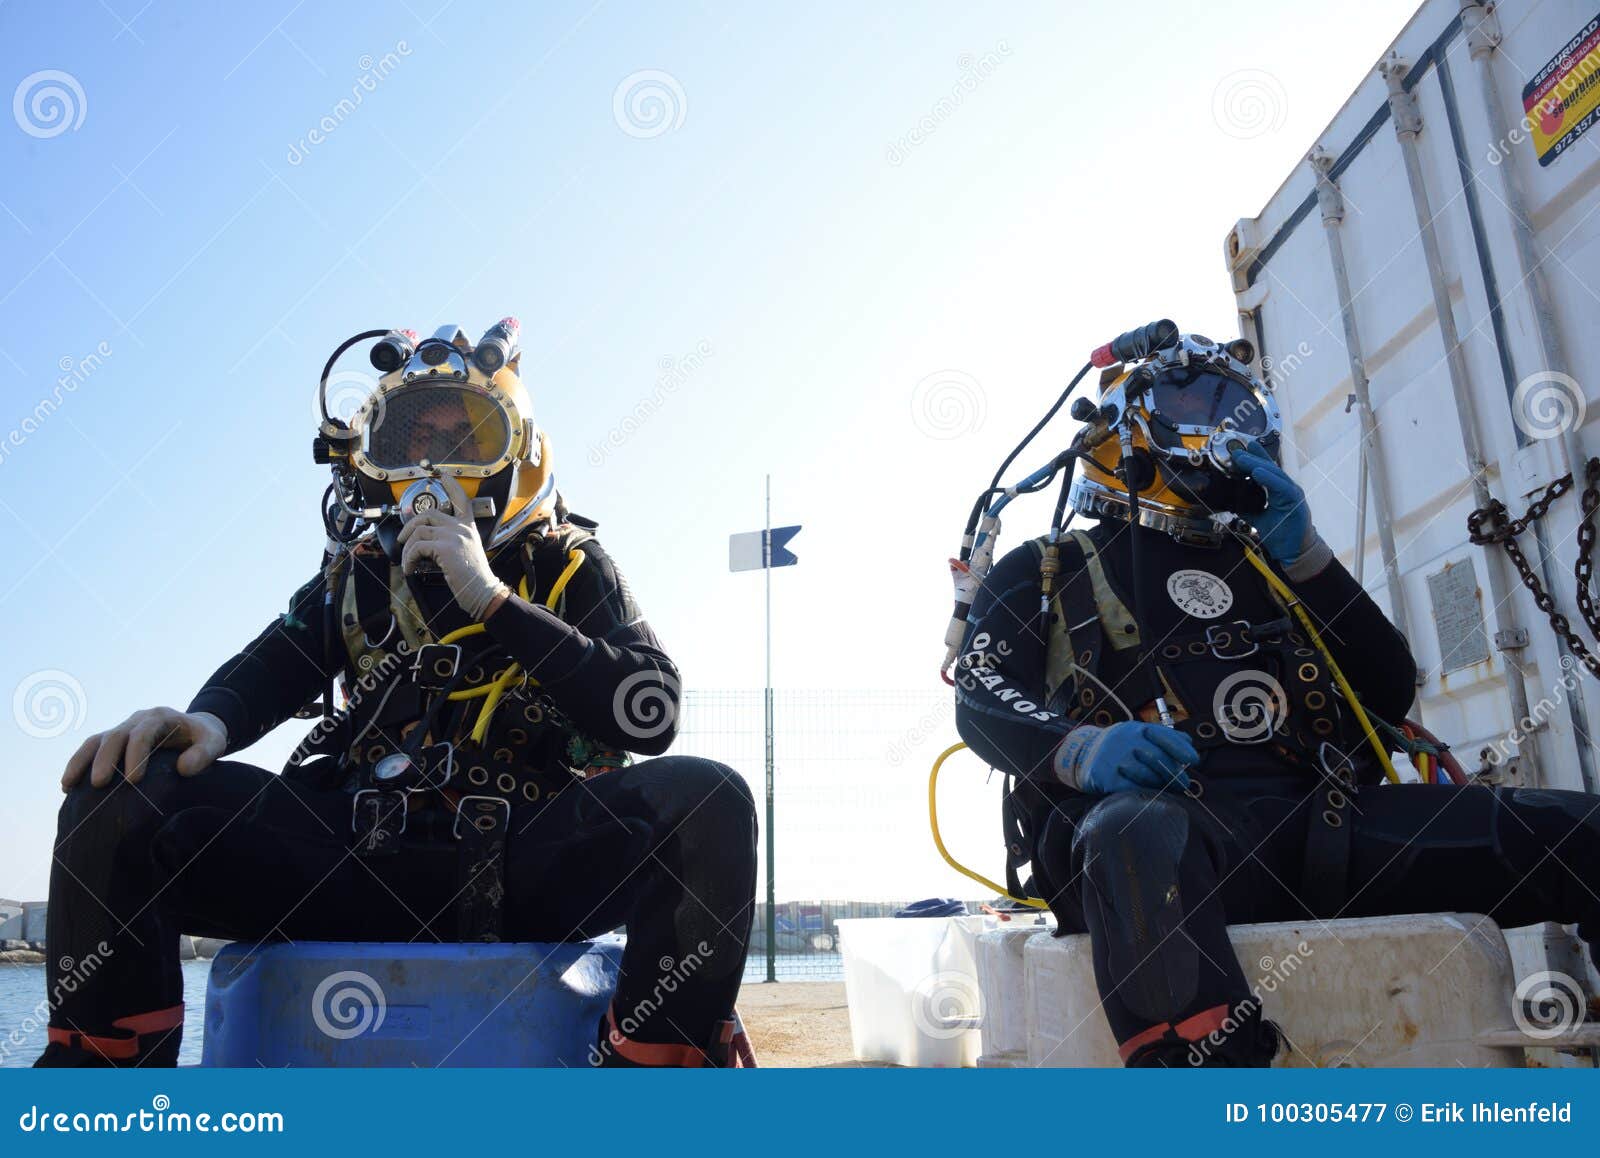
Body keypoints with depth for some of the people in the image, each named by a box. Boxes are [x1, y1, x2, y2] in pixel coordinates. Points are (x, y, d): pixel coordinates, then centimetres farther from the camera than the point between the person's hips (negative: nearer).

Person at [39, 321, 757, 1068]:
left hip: (526, 868, -2)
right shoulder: (357, 568, 19)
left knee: (706, 800, -29)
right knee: (119, 796, -14)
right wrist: (207, 721, -19)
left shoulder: (570, 566, 10)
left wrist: (491, 598, -13)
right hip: (359, 860, 3)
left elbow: (651, 715, -6)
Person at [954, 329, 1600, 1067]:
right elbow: (984, 703, 1)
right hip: (1154, 809, -4)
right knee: (1141, 841, -41)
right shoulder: (1045, 573, 19)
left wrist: (1305, 557, 9)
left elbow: (1392, 693, 20)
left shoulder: (1266, 565, 30)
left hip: (1312, 817, 5)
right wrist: (1082, 748, -21)